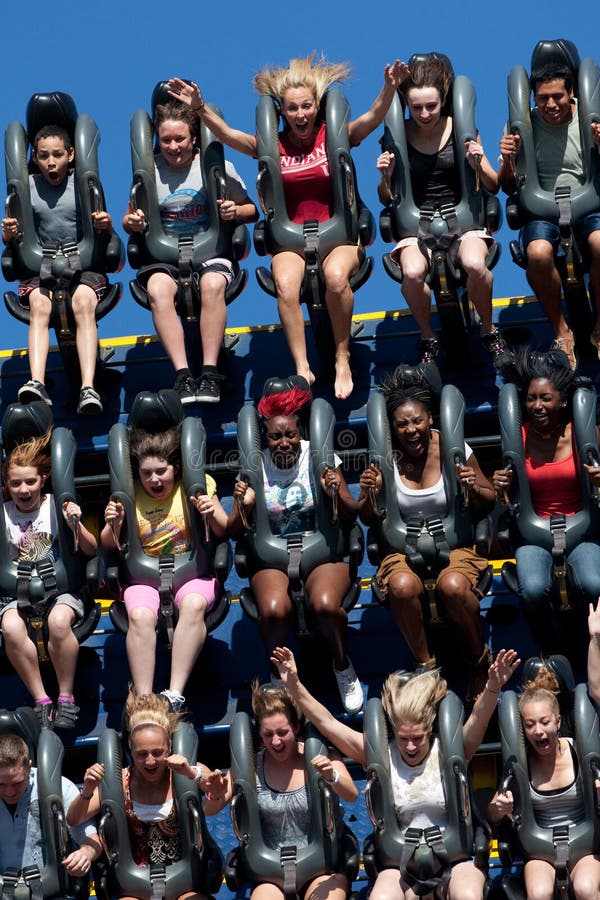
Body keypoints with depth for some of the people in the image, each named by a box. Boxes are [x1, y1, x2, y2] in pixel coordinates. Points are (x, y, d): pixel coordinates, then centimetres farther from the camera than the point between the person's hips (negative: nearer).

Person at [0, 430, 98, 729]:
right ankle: (41, 701, -20)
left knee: (59, 621, -36)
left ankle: (66, 698, -18)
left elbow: (92, 550, 2)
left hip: (61, 586, -1)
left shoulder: (56, 506, 3)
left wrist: (76, 526, -17)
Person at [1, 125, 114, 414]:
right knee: (39, 304, -32)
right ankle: (37, 382, -49)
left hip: (84, 264, -1)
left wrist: (106, 225, -15)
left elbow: (106, 237, 9)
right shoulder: (27, 186, 11)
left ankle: (88, 387, -44)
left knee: (83, 302, -33)